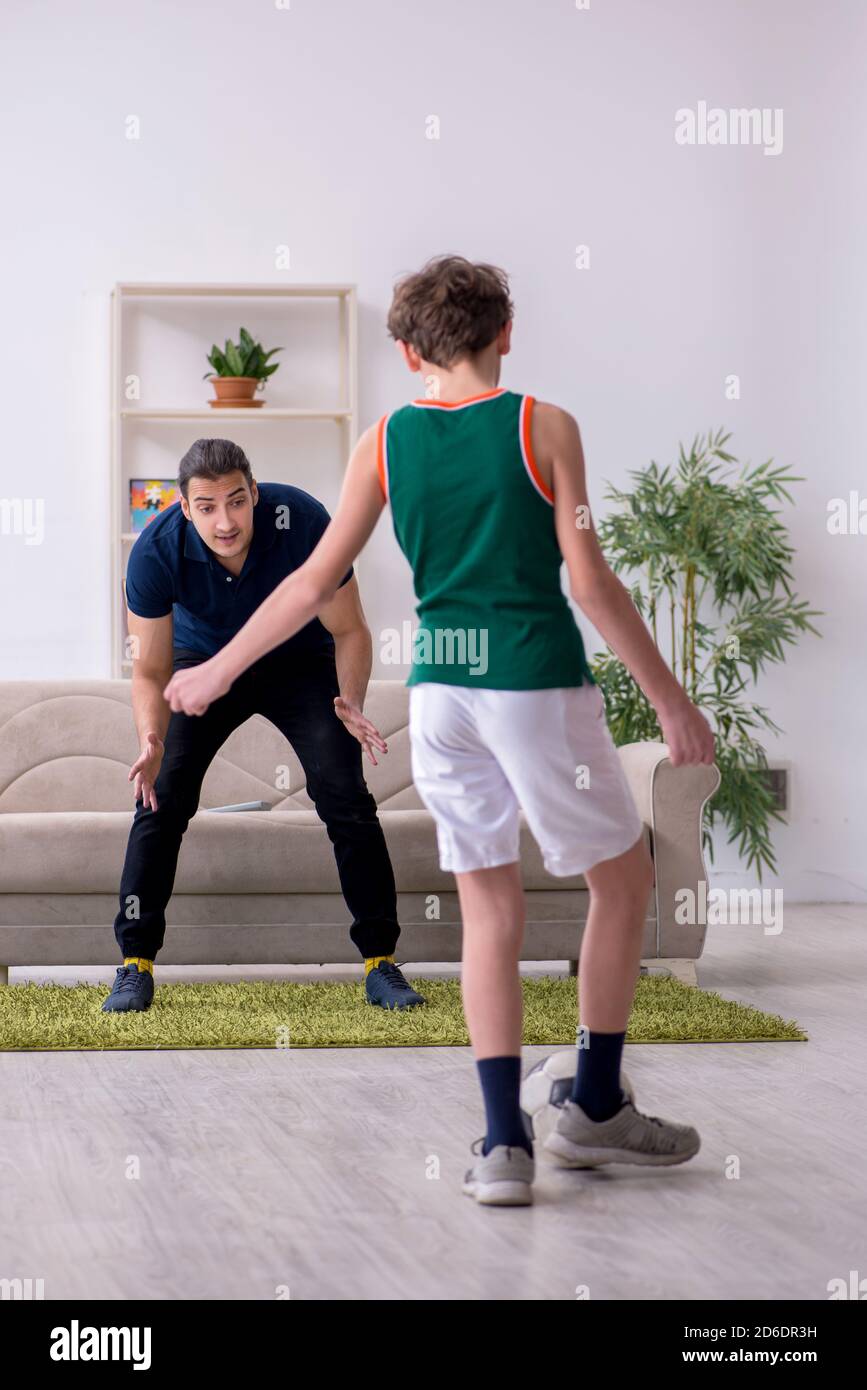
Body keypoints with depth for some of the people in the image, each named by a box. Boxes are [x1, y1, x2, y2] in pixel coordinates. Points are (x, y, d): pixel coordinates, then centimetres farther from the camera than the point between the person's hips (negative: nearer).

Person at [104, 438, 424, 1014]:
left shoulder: (304, 522, -33)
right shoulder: (156, 552, -30)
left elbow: (349, 630, -19)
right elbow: (151, 670, -18)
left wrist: (350, 704, -37)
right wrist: (153, 740, -37)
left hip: (299, 662, -1)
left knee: (345, 794, -15)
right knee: (161, 797, -14)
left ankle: (380, 961, -4)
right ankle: (136, 965, -4)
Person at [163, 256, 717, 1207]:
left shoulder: (384, 443, 5)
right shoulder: (543, 427, -3)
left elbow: (315, 584, 6)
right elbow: (590, 580, -7)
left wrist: (218, 669, 18)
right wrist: (669, 697, -2)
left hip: (438, 690, 4)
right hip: (537, 680, -4)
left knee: (490, 913, 11)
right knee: (623, 879, 14)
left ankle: (503, 1142, 5)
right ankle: (595, 1109, 17)